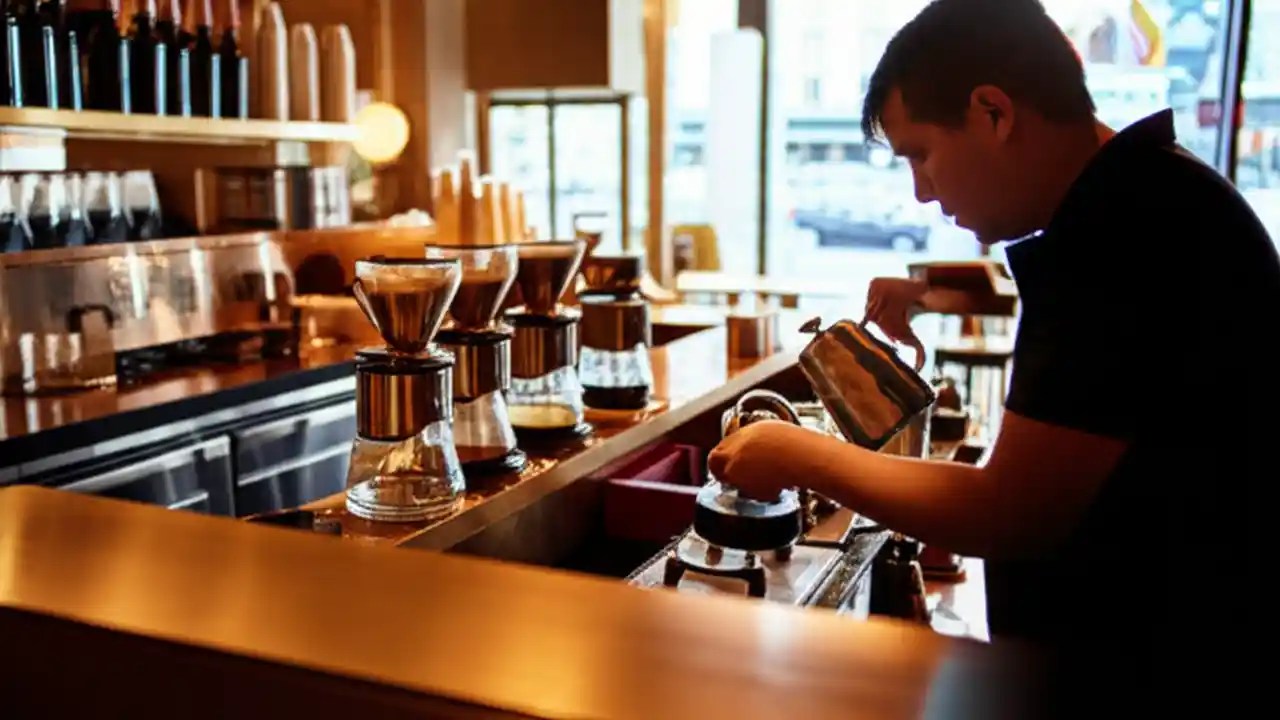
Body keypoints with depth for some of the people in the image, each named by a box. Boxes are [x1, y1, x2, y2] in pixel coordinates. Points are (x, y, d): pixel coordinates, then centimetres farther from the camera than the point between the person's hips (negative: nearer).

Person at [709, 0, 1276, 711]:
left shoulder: (1132, 227, -27)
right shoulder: (1132, 200, 4)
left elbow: (1010, 515, -26)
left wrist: (801, 455, -15)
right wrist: (932, 293, 9)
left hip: (1145, 663, -9)